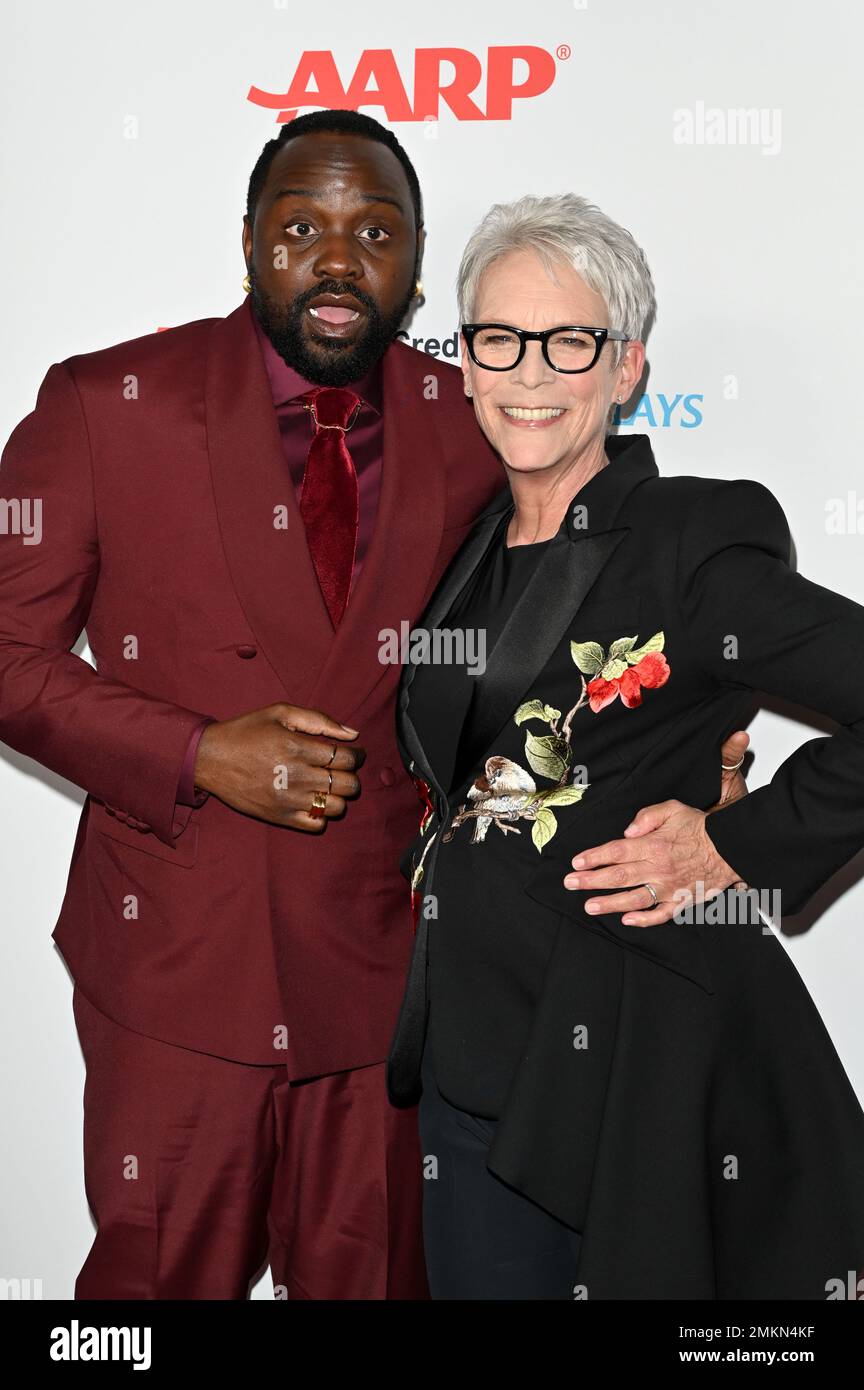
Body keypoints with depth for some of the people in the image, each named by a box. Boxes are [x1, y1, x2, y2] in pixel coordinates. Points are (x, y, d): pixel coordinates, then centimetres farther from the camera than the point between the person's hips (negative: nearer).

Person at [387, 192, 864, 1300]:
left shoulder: (693, 542, -13)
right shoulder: (466, 546, 8)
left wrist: (737, 845, -15)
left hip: (634, 1047, -6)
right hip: (472, 1042, 6)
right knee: (481, 1282, 17)